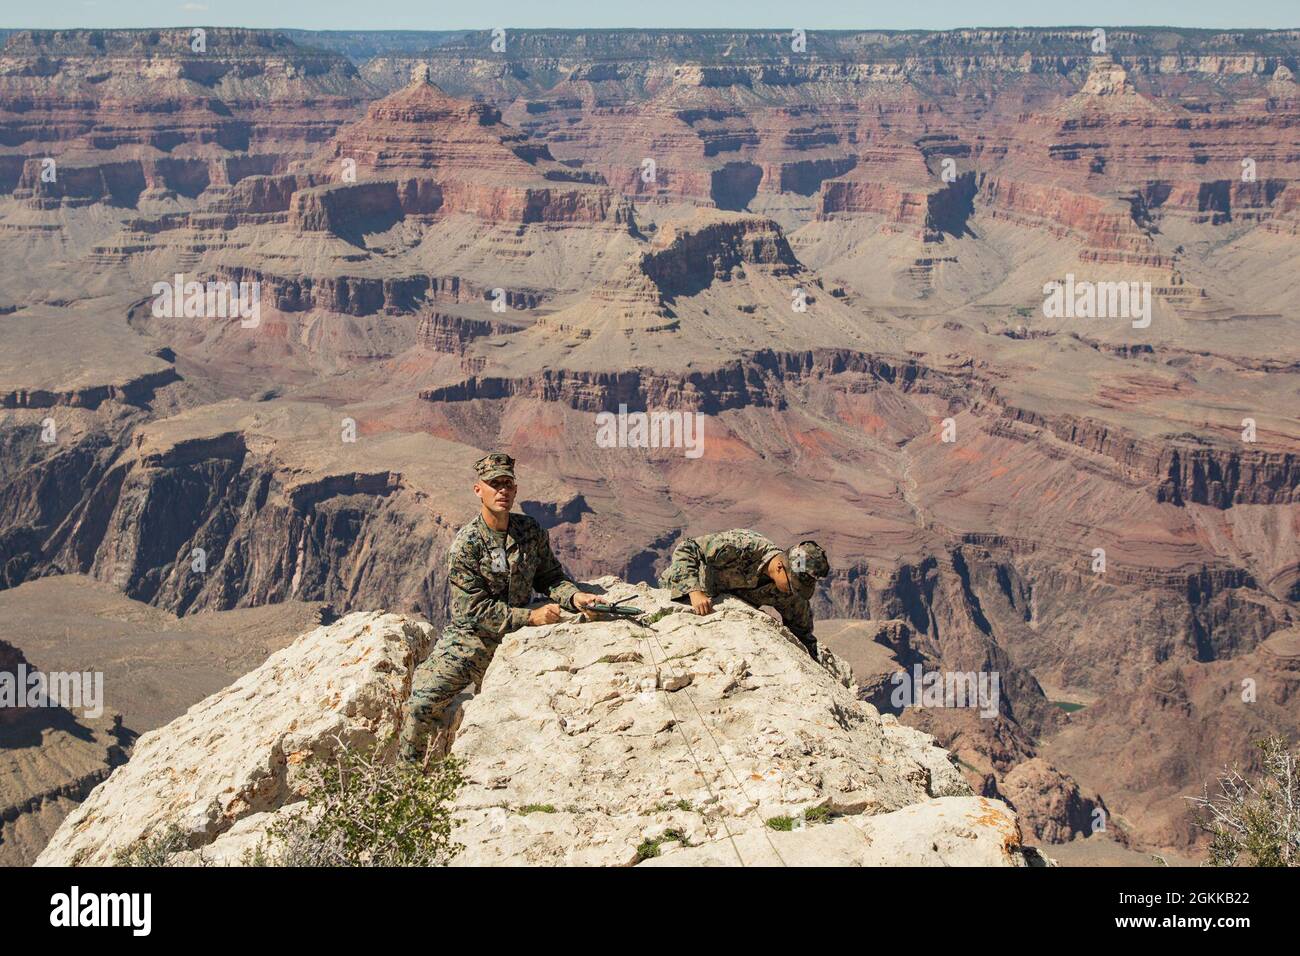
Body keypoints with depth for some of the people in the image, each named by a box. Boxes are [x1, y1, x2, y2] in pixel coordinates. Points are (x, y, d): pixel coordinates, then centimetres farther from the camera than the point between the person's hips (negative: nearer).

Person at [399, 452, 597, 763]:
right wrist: (530, 616, -23)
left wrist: (574, 597, -13)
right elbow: (475, 608, -18)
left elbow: (551, 577, 10)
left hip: (517, 638, 4)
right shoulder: (466, 543, -15)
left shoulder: (532, 532, 0)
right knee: (423, 702, -14)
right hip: (470, 639, -4)